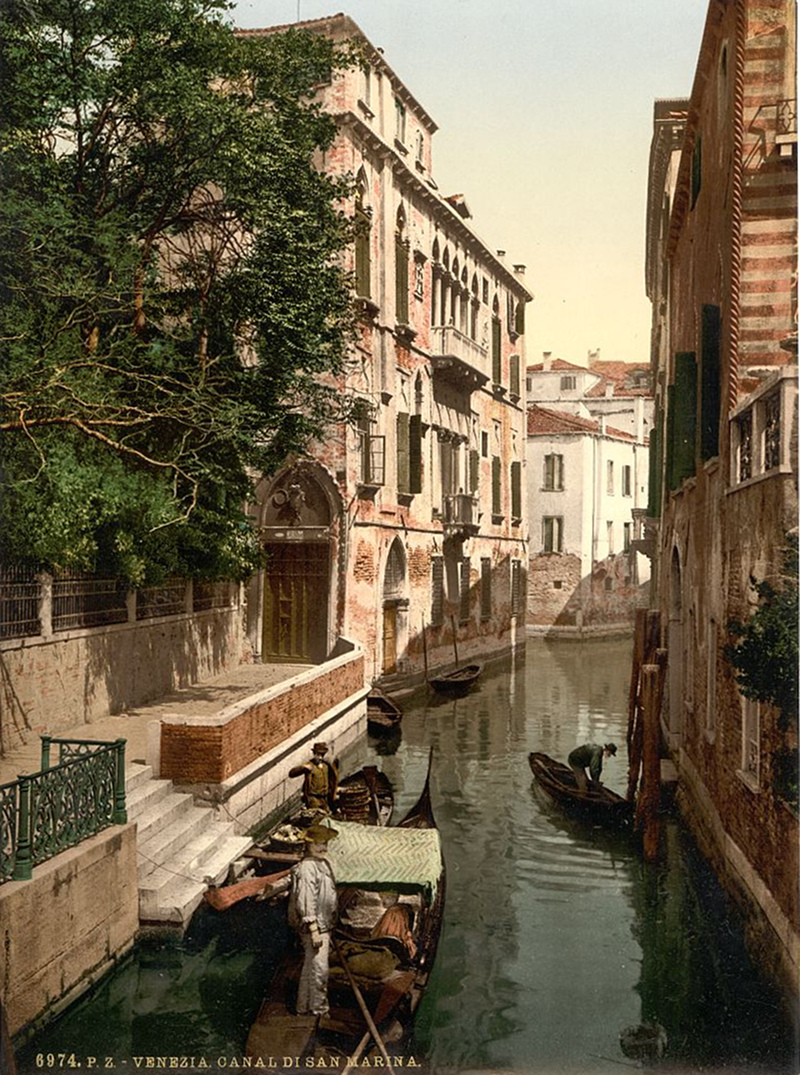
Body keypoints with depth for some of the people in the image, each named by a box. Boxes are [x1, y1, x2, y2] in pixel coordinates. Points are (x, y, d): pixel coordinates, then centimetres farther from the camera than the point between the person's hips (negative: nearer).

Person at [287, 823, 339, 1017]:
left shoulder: (324, 863, 11)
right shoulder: (307, 868, -20)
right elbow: (306, 902, -23)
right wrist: (314, 931, -23)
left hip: (324, 926, 10)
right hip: (313, 927, -10)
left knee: (310, 968, 17)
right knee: (318, 968, -6)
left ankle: (304, 1008, 26)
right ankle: (318, 1010, 4)